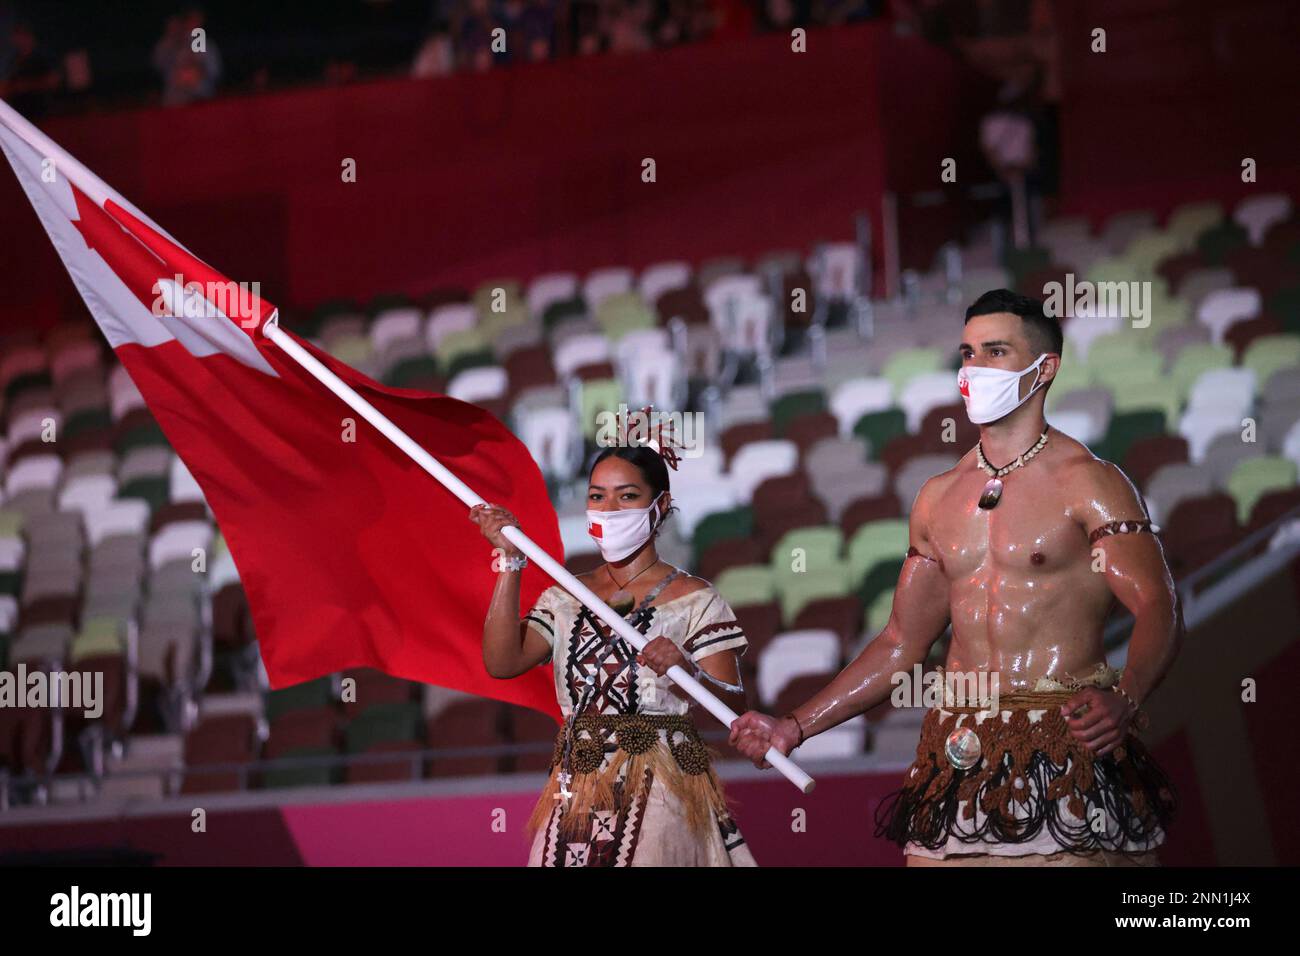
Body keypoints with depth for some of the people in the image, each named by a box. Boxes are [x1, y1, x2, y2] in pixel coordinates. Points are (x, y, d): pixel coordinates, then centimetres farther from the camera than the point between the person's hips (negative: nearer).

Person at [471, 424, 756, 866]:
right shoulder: (565, 599, 13)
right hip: (577, 793, 4)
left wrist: (687, 672, -28)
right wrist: (512, 562, -5)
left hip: (660, 792, -4)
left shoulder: (694, 600, 0)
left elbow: (733, 709, -7)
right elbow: (502, 661, -2)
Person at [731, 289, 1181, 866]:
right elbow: (900, 645, 19)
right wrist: (795, 727, 13)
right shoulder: (938, 498, 15)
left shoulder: (1086, 483, -2)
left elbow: (1158, 612, -13)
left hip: (1067, 748, -5)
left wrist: (1123, 699, -33)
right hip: (958, 750, 5)